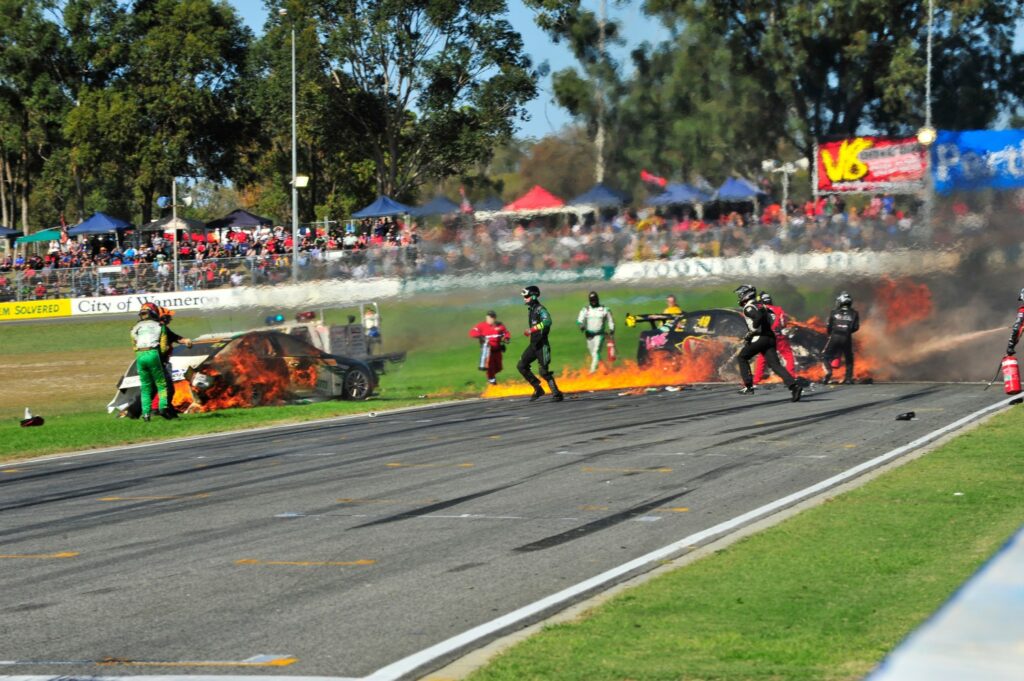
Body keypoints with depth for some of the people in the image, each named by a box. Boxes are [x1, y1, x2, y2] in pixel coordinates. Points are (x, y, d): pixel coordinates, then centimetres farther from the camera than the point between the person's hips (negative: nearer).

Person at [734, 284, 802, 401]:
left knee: (741, 358, 13)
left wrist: (750, 333, -17)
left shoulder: (748, 307, -6)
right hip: (770, 338, 7)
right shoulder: (760, 305, 22)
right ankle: (793, 386, -20)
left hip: (760, 338, -7)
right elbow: (769, 320, 25)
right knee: (775, 364, -2)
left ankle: (748, 386, 7)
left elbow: (758, 317, -25)